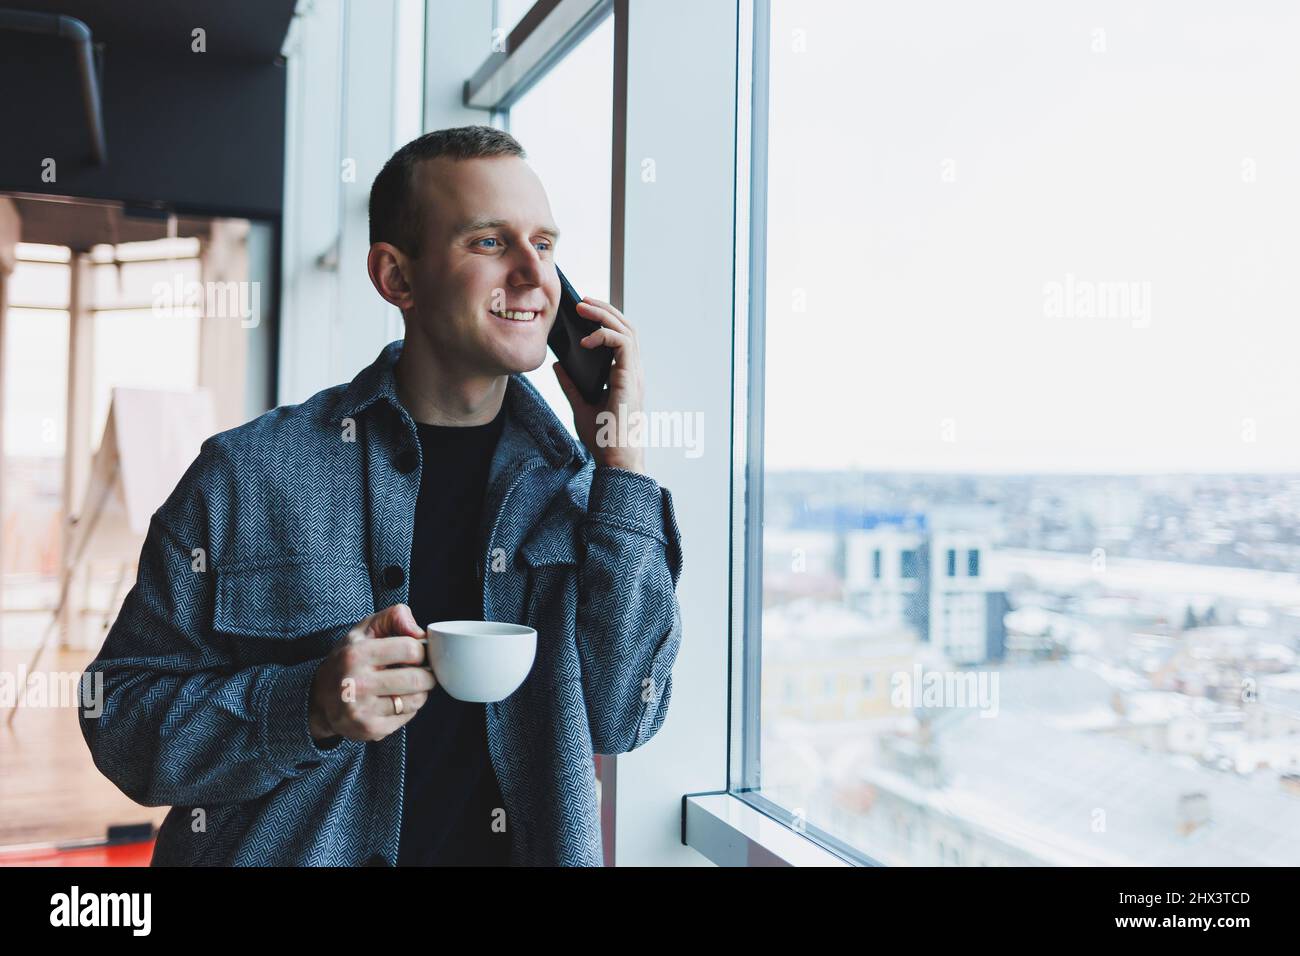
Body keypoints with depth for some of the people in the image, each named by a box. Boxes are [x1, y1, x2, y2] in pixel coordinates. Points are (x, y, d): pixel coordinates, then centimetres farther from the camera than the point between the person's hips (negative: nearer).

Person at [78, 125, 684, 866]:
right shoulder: (250, 474, -5)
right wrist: (309, 708, -18)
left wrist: (623, 456, -11)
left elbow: (620, 720, -9)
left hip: (523, 847, 0)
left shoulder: (578, 480, 0)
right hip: (285, 848, 1)